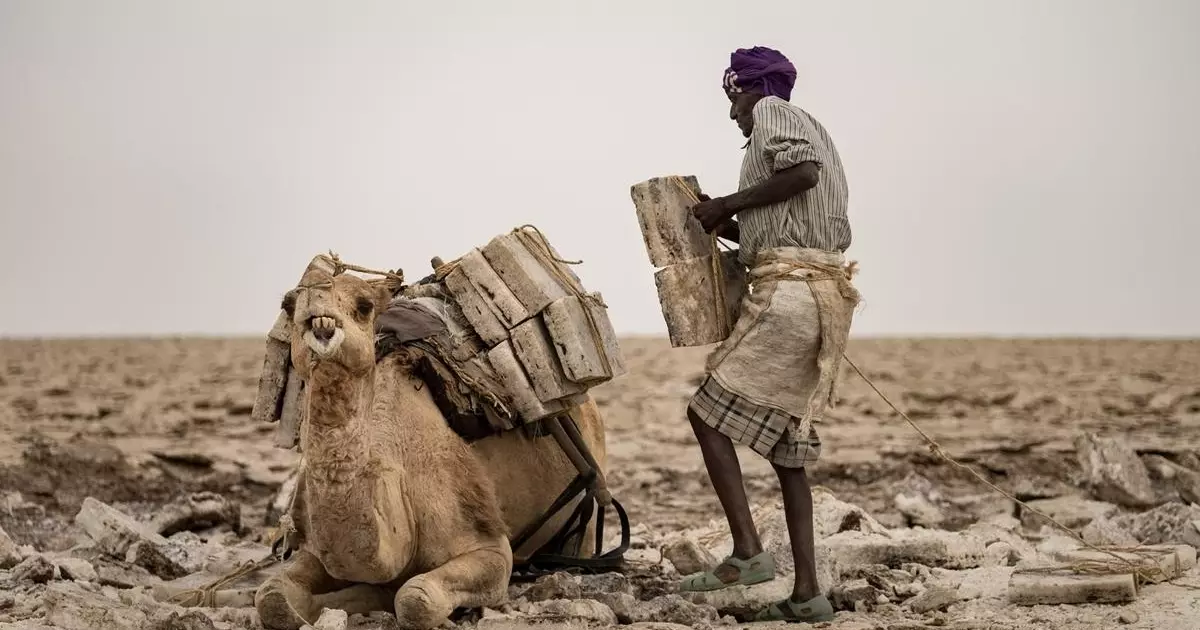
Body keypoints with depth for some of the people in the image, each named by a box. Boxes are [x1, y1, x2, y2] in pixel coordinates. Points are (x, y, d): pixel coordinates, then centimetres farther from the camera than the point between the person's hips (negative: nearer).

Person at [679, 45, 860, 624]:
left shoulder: (773, 112, 2)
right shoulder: (809, 132, 29)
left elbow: (800, 170, -20)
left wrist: (728, 205, -10)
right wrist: (726, 226, 19)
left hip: (787, 292, -9)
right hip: (823, 294, 9)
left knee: (708, 412, -3)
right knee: (787, 447, 9)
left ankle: (748, 552, -11)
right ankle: (807, 593, 7)